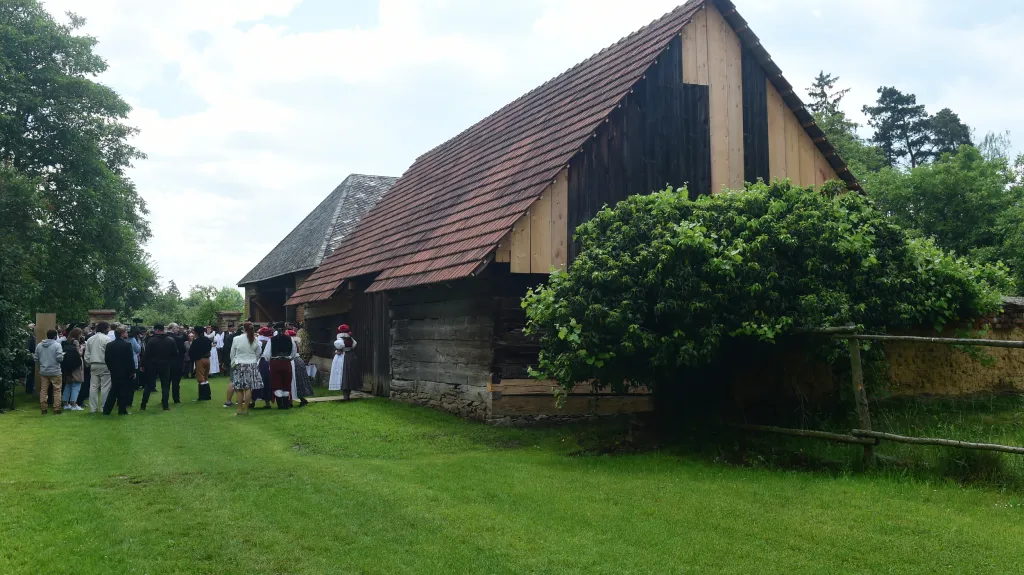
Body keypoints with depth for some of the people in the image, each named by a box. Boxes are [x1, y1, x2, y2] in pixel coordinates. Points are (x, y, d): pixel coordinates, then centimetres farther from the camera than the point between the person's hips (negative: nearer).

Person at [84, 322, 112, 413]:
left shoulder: (90, 339, 9)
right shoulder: (107, 339, -11)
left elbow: (87, 354, 12)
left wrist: (89, 364, 20)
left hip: (93, 365, 6)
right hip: (104, 365, -6)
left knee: (93, 387, 9)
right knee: (105, 387, -1)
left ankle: (93, 408, 11)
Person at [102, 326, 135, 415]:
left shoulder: (109, 345, 2)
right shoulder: (127, 344, -14)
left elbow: (106, 359, 5)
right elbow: (130, 360, -14)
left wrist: (111, 369, 15)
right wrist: (132, 371, -6)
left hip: (114, 372, 5)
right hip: (125, 372, -5)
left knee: (113, 390, 14)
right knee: (124, 391, 5)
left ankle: (106, 410, 12)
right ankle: (122, 410, 8)